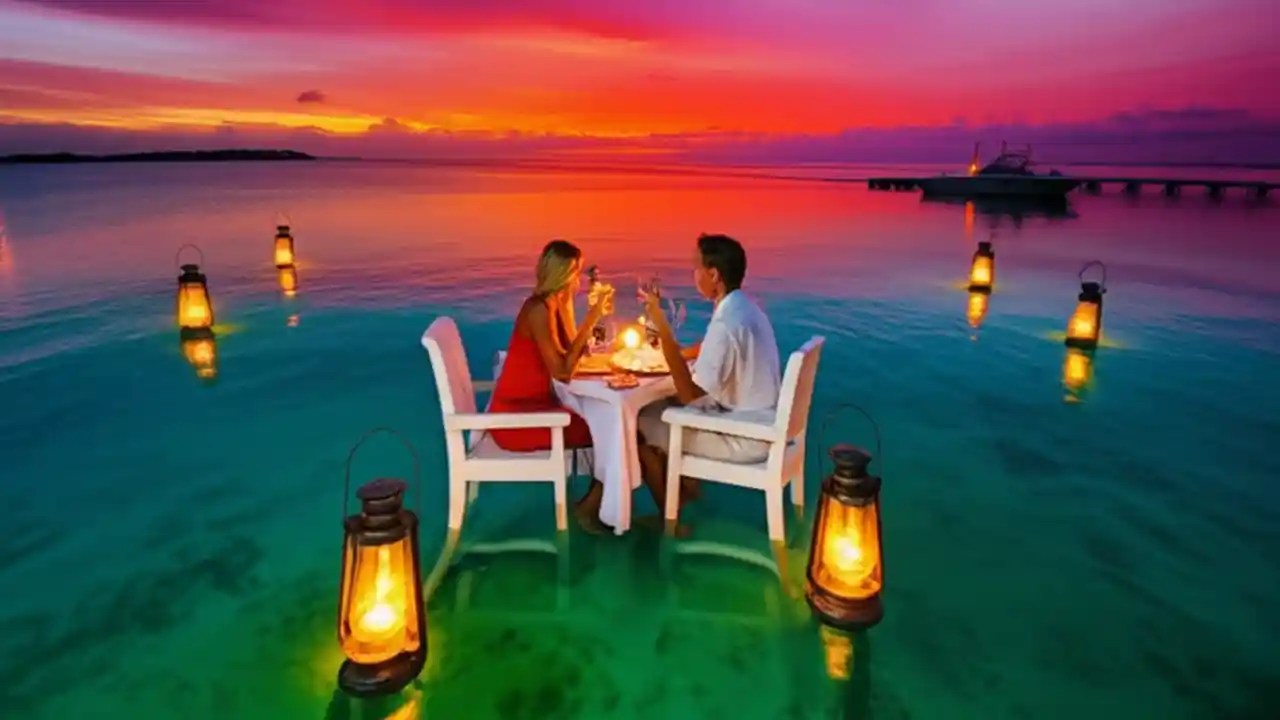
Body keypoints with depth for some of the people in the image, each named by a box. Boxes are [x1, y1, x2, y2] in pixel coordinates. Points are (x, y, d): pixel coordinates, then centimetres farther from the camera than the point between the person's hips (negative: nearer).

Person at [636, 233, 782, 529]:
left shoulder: (726, 323, -27)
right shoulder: (744, 307, 4)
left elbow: (689, 394, -26)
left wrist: (662, 326, -27)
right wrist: (673, 349, 8)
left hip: (745, 438, -9)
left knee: (642, 424, 0)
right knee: (661, 407, 18)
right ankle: (687, 482, 27)